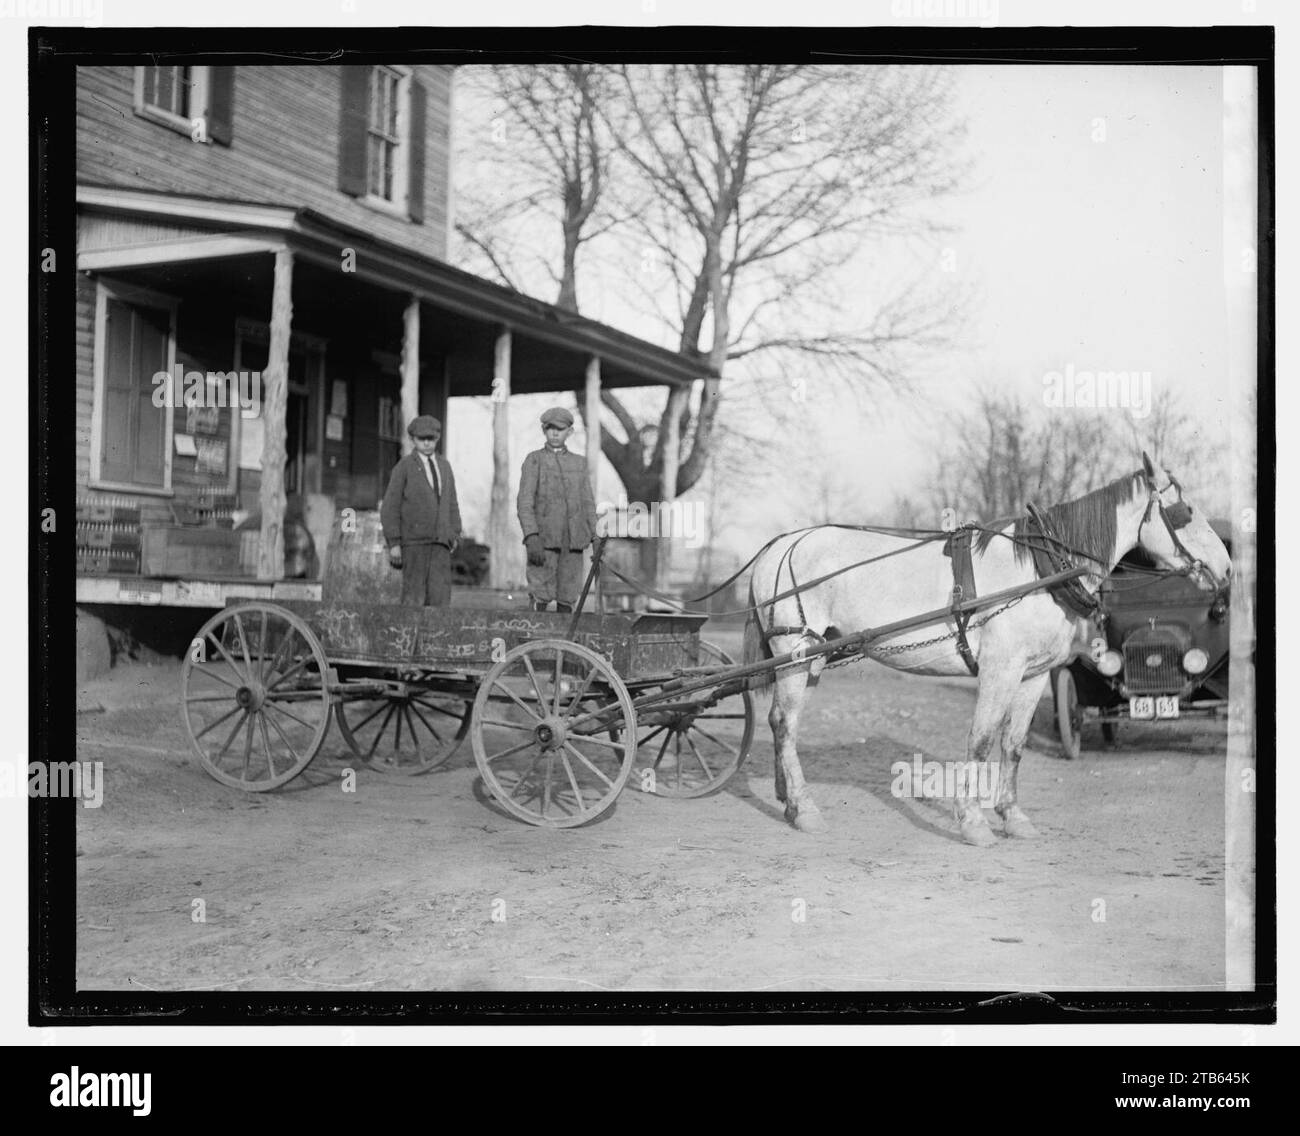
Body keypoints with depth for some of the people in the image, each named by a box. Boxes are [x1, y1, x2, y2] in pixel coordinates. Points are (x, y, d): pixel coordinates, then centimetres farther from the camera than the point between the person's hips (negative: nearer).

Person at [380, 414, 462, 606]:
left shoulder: (444, 466, 14)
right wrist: (393, 543, -9)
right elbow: (389, 508, -3)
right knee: (414, 597, -6)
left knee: (440, 596, -7)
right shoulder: (404, 467, 0)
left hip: (440, 541, 4)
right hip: (414, 541, -4)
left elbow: (452, 504, 19)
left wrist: (455, 535, 9)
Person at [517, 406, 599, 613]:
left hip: (573, 541, 3)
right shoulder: (534, 460, 4)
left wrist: (596, 539, 5)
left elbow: (588, 503, 15)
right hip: (544, 540, -3)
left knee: (567, 598, 2)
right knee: (541, 596, -7)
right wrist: (531, 537, -18)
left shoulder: (579, 463, 16)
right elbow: (524, 502, -5)